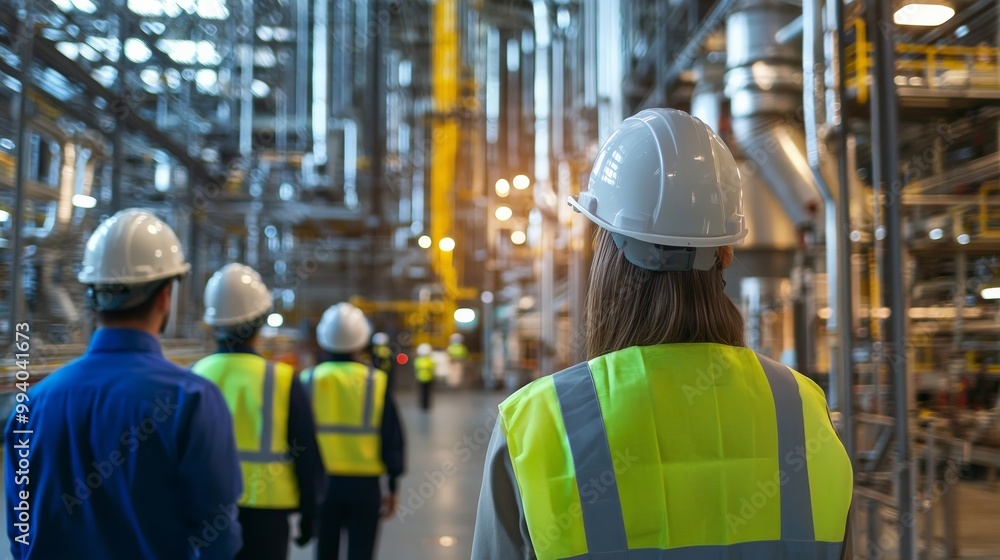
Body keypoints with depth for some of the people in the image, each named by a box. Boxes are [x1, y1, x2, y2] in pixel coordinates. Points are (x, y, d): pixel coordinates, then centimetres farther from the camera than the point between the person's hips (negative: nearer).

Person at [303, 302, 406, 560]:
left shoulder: (309, 380, -3)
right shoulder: (376, 382, -5)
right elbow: (392, 438, -3)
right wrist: (393, 486, 6)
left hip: (321, 481, 2)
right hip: (364, 483, -1)